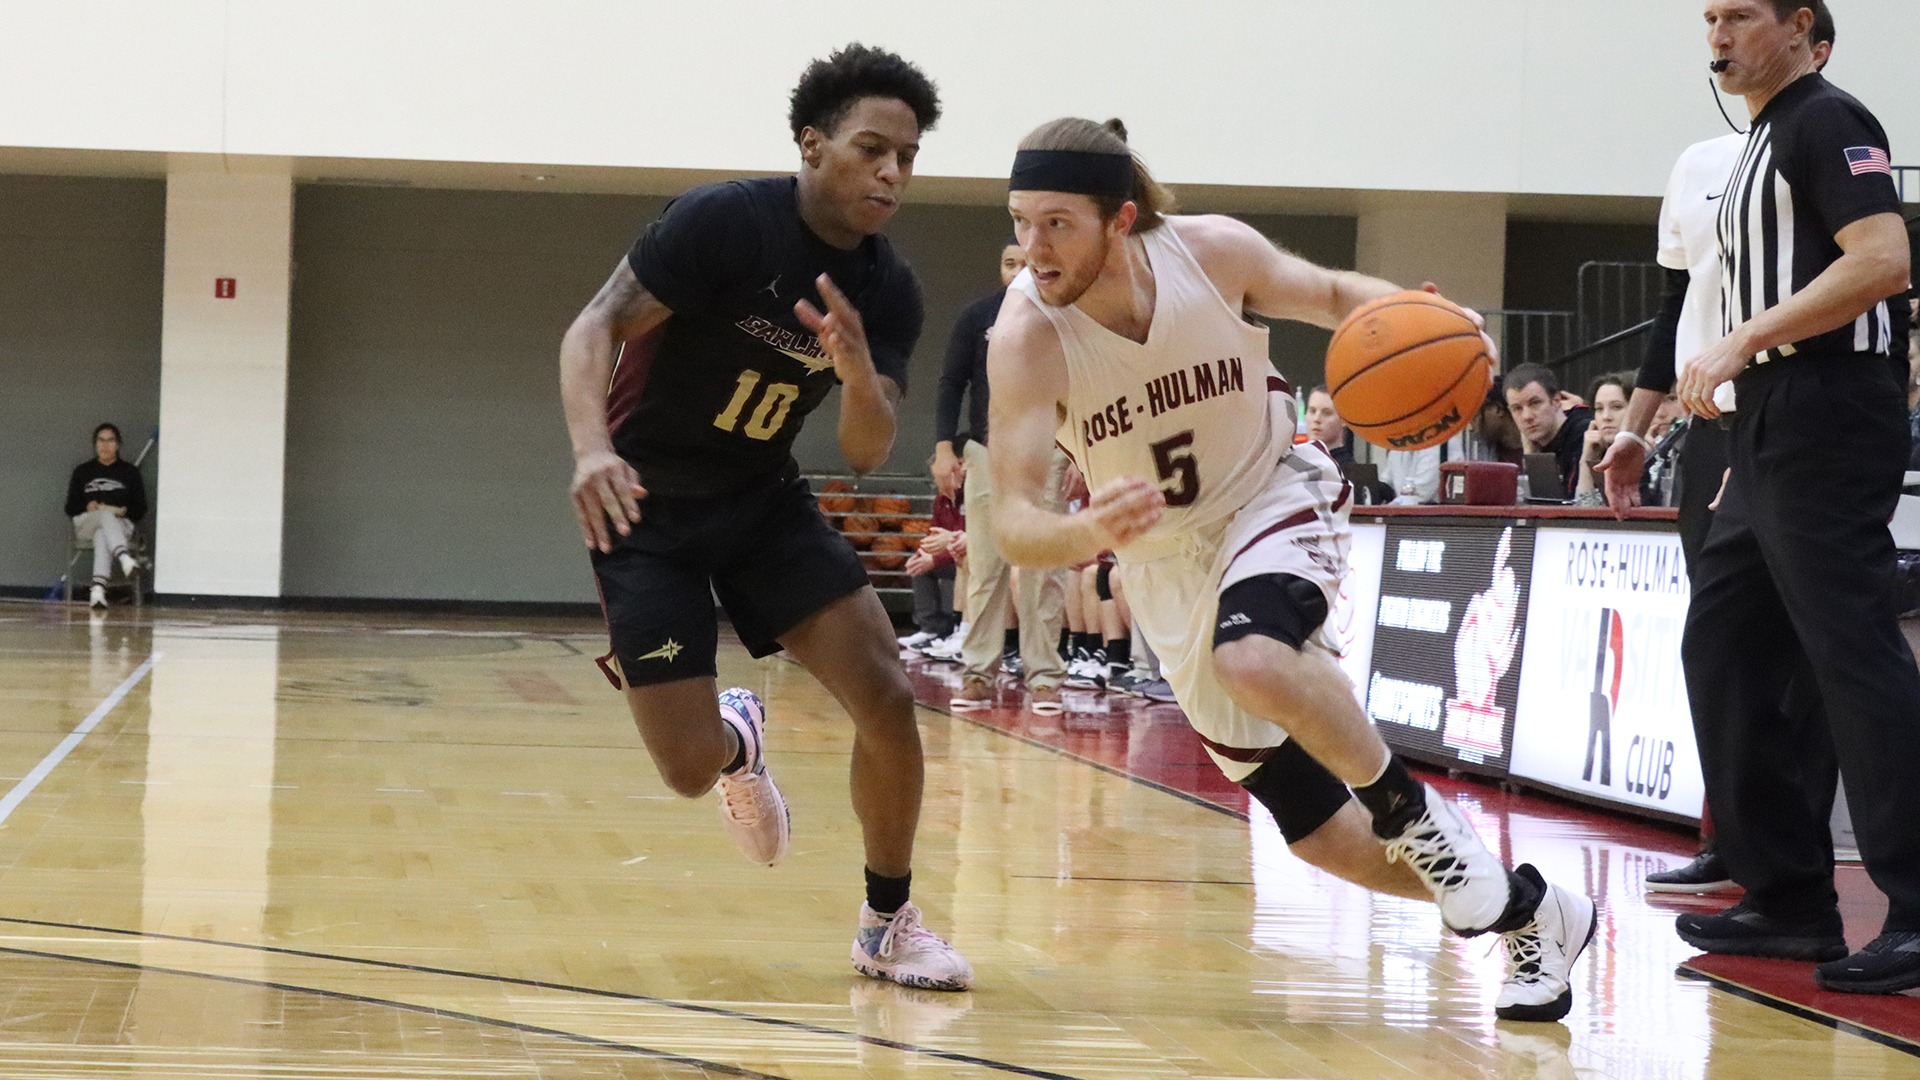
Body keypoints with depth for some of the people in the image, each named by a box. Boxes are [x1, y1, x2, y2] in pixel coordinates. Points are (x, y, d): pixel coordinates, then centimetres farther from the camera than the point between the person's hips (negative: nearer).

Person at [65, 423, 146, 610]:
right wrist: (88, 507, -8)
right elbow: (70, 508, 13)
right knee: (106, 514, -37)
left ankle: (98, 587, -58)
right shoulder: (82, 471, 18)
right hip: (85, 523, 0)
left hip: (120, 524, 0)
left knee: (102, 536, -38)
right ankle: (124, 558, -64)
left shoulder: (129, 472, 15)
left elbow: (141, 508, 11)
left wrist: (124, 511, -10)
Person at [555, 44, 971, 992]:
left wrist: (860, 375, -28)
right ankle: (735, 739, 29)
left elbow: (865, 455, -5)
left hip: (762, 497, 5)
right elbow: (595, 326, -22)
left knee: (886, 698, -12)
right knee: (690, 769, -11)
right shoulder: (723, 221, -21)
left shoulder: (888, 291, -4)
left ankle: (889, 925, 7)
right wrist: (591, 448, -41)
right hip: (649, 506, -5)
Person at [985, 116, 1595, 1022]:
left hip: (1273, 499, -2)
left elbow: (1331, 296, 0)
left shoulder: (1211, 251, -20)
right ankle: (1527, 915, 22)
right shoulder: (1026, 336, -24)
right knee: (1322, 835, 2)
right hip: (1167, 565, 2)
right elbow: (1015, 523, -30)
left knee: (1252, 659, -37)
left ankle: (1414, 813, -12)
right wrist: (1091, 532, -53)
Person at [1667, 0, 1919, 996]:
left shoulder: (1826, 121, -7)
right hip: (1771, 431, 11)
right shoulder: (1765, 143, 22)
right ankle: (1790, 900, 15)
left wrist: (1743, 342, -20)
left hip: (1828, 419, -11)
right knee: (1722, 652, 11)